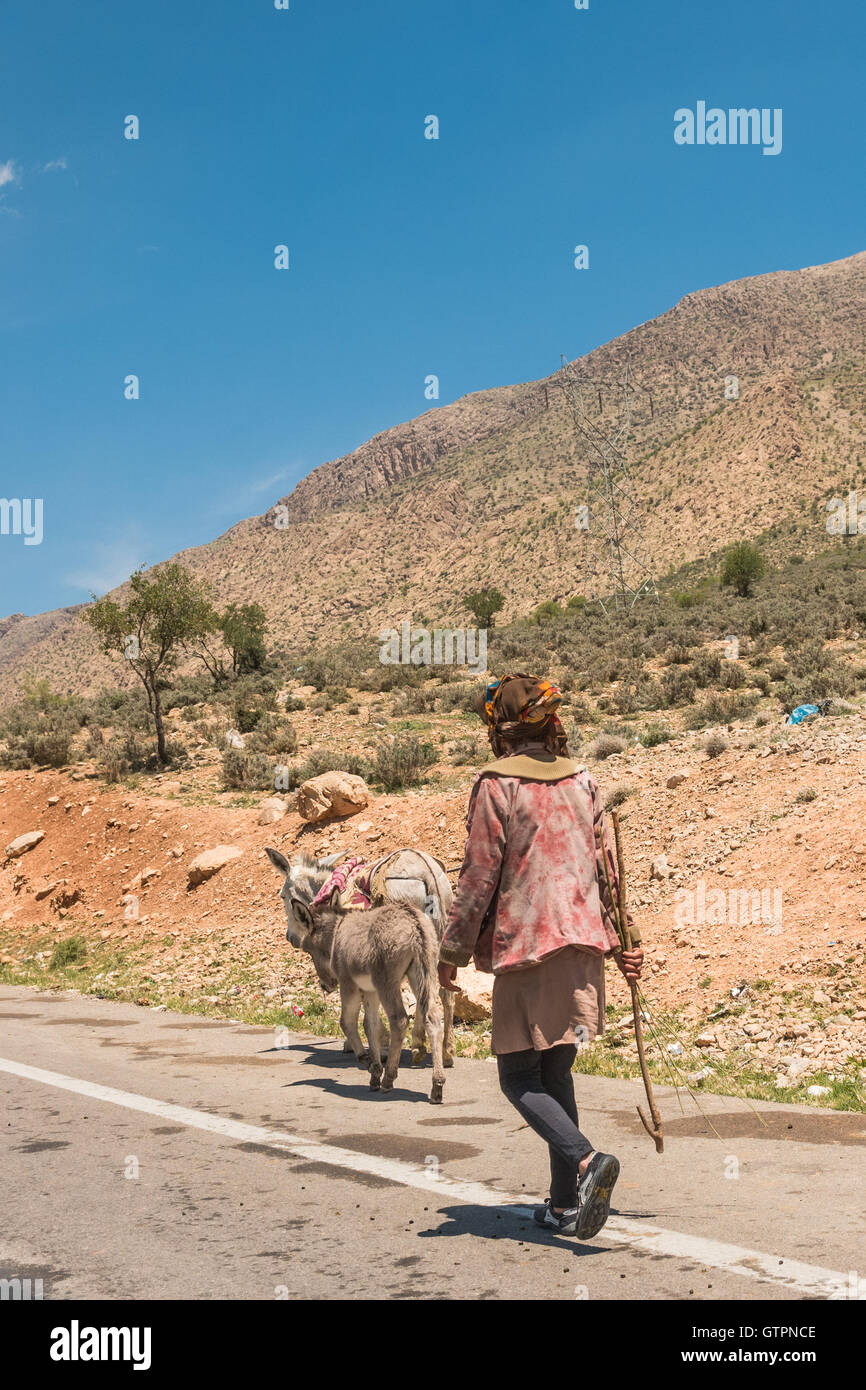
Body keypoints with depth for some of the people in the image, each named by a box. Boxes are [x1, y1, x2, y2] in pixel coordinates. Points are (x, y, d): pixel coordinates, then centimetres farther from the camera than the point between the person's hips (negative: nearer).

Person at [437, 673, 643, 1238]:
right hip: (583, 943, 6)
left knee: (519, 1076, 2)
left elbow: (479, 876, -9)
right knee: (557, 1072, 15)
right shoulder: (583, 780, 9)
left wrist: (453, 951, -1)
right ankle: (566, 1204, 17)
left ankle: (586, 1159, -20)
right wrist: (621, 943, 20)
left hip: (527, 943, -6)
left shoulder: (496, 785, -9)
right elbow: (606, 867, 12)